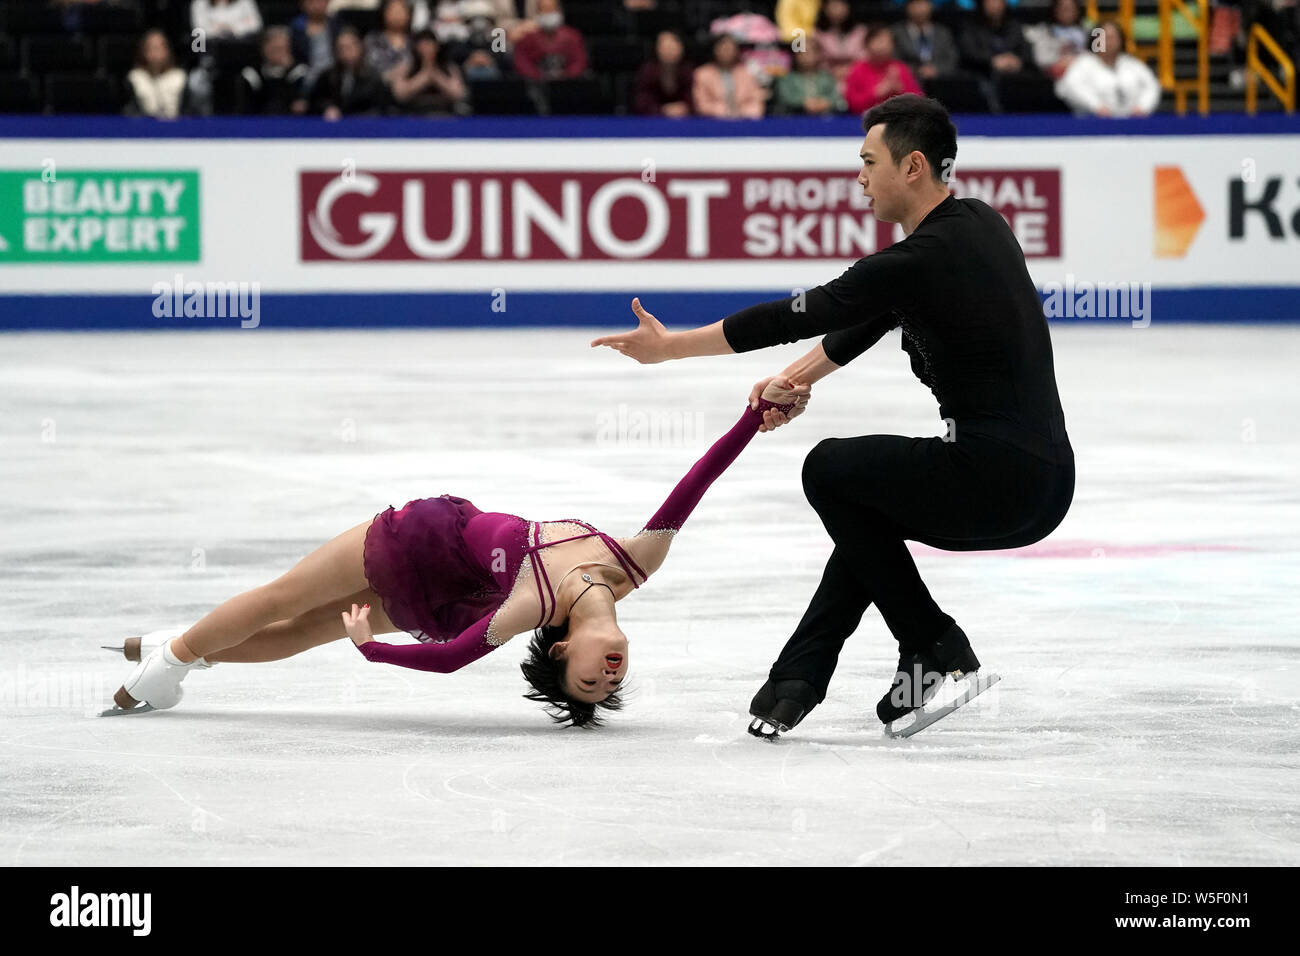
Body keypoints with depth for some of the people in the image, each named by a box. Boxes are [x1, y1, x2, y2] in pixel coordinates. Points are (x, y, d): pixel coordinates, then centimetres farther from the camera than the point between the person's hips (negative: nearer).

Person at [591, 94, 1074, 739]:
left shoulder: (921, 260, -15)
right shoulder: (980, 223, 12)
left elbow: (800, 315, -9)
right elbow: (868, 319, 22)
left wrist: (668, 347, -1)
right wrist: (798, 379, 15)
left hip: (997, 480, -9)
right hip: (1049, 483, 9)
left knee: (830, 469, 10)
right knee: (868, 506, 27)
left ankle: (934, 651, 9)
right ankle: (797, 682, 25)